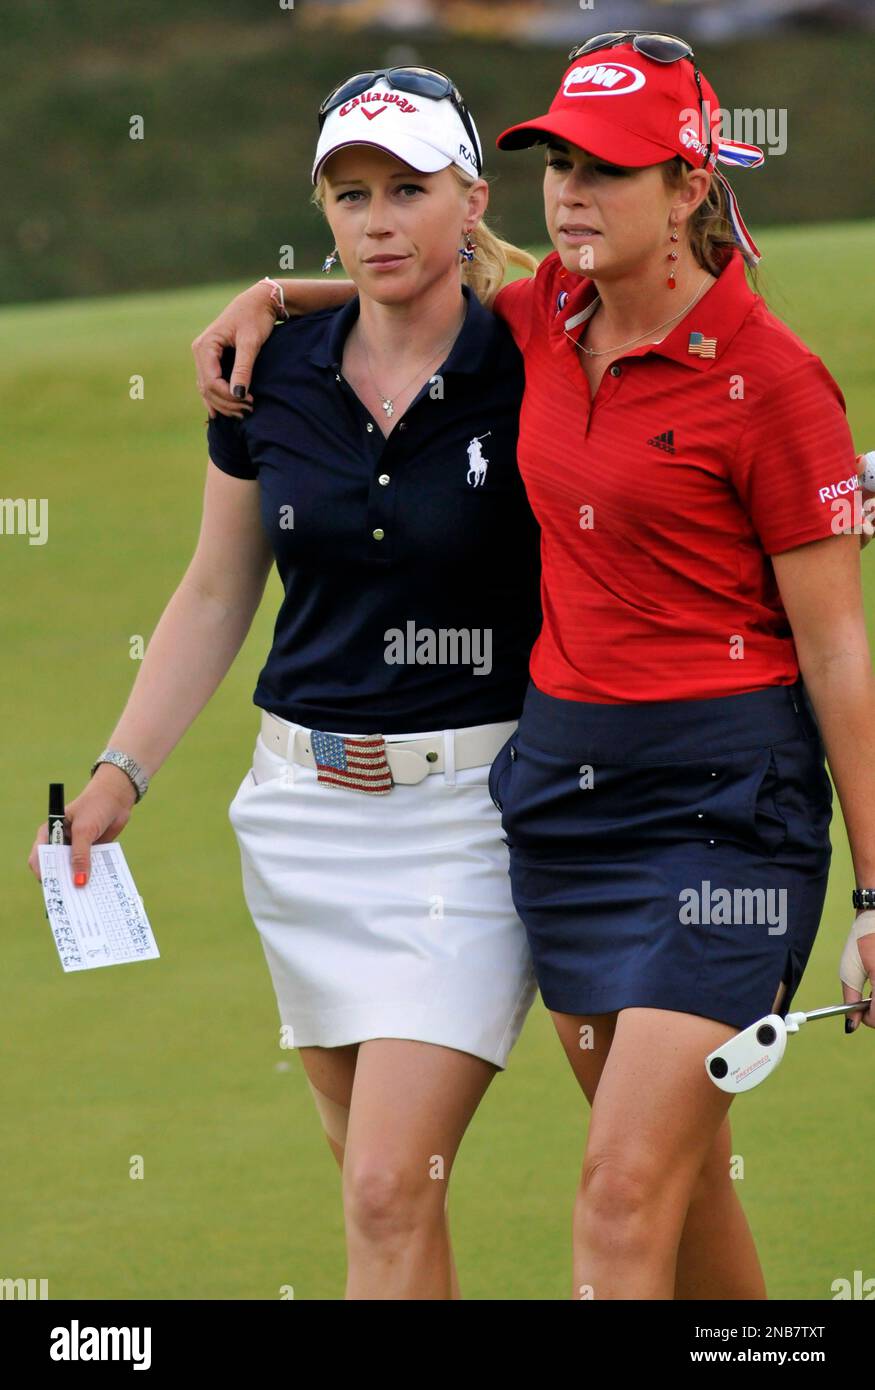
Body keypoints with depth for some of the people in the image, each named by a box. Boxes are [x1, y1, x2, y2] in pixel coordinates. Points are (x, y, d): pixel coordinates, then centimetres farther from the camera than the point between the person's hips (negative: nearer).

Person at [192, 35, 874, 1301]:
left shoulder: (770, 381, -13)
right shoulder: (549, 319, 6)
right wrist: (273, 297, 17)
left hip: (720, 805, -7)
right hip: (559, 773, 7)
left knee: (624, 1193, -14)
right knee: (680, 1180, 14)